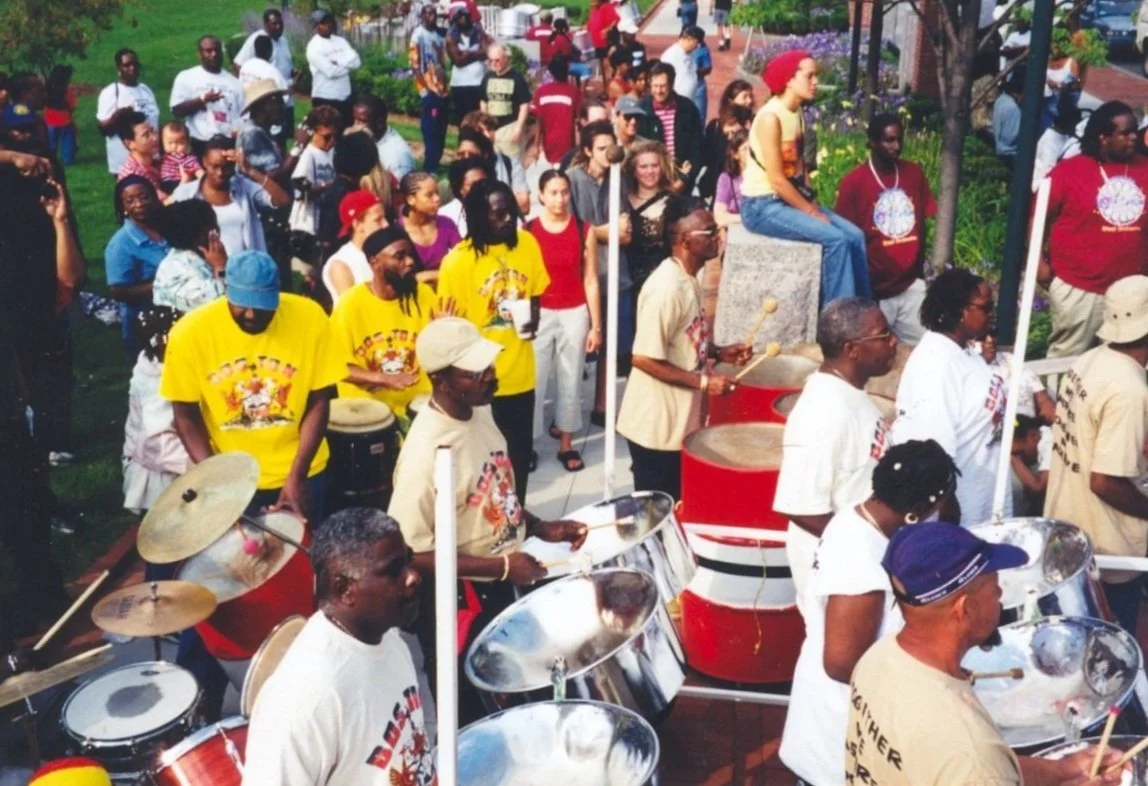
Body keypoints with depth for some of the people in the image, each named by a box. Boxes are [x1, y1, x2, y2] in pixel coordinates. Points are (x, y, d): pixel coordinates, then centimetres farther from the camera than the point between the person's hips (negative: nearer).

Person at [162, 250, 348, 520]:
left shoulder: (309, 317, -15)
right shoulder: (190, 332, -15)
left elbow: (318, 403, -8)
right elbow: (186, 415, -6)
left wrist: (297, 475, -13)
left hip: (300, 472, 1)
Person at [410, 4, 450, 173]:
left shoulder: (438, 35, 13)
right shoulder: (418, 35, -7)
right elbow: (415, 65, -11)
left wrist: (446, 86, 10)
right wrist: (426, 87, -15)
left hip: (442, 88, 7)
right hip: (429, 89, -7)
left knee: (441, 127, 10)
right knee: (431, 129, -6)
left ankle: (435, 164, 20)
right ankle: (430, 167, -1)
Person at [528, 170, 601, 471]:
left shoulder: (585, 230, -1)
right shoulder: (527, 231, -3)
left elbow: (590, 281, 1)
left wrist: (596, 325, -1)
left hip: (574, 314, 1)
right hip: (539, 314, -1)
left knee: (570, 380, 8)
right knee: (534, 380, -1)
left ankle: (566, 444, 19)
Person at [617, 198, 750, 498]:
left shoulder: (688, 279, 7)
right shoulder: (666, 289, -24)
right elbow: (644, 358, -26)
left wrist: (718, 353, 4)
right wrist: (704, 381, -22)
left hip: (679, 419, 9)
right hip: (656, 425, -9)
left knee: (673, 504, 19)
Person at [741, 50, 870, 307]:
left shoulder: (799, 114, 9)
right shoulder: (770, 117, -19)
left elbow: (800, 166, 12)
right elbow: (777, 180, -21)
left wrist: (813, 204, -3)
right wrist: (811, 212, -14)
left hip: (791, 199, 9)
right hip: (763, 205, -9)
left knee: (855, 236, -5)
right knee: (835, 239, -21)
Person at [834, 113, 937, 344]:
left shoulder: (914, 173, 6)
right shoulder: (853, 182, -8)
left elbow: (922, 224, 12)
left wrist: (921, 267, 8)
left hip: (912, 285, 4)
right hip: (875, 290, -4)